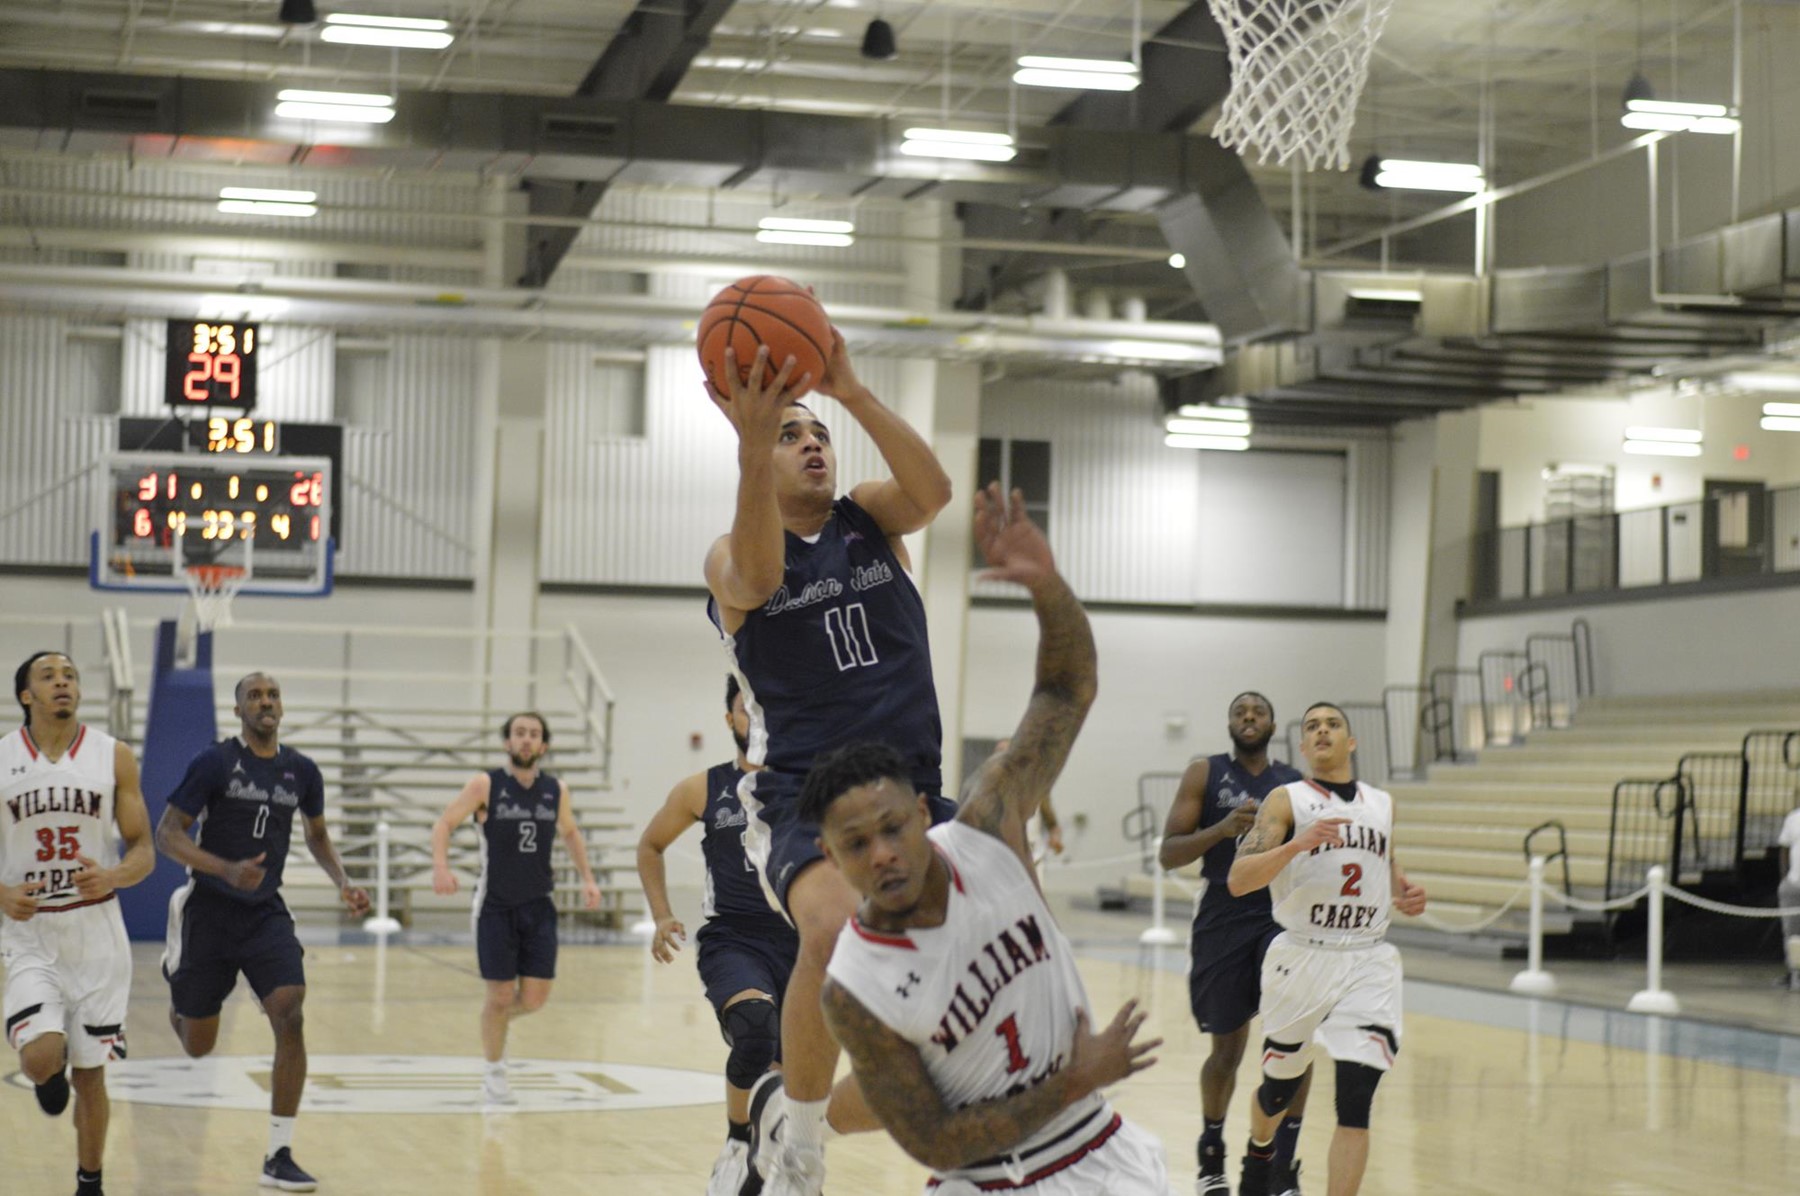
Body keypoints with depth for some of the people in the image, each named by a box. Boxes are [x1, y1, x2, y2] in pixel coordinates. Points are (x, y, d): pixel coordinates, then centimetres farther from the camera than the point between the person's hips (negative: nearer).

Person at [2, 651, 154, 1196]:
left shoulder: (114, 757, -2)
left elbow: (143, 852, 0)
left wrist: (112, 877, -22)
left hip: (96, 931, 1)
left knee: (91, 1073, 7)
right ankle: (51, 1074, 18)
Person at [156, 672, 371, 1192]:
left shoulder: (301, 771, 3)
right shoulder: (214, 763, -10)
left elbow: (317, 834, 21)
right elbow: (167, 832, -11)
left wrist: (343, 883, 4)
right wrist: (227, 870, -26)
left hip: (266, 914, 2)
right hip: (210, 911, -2)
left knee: (290, 1018, -20)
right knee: (198, 1046, 9)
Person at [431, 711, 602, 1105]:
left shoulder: (556, 791, 2)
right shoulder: (485, 785, -9)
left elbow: (570, 833, 19)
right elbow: (444, 824, -9)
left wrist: (587, 877, 8)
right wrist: (441, 866, -26)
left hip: (538, 907, 3)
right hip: (495, 907, -3)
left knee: (535, 998, -1)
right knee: (500, 994, -1)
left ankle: (497, 1020, 34)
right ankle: (493, 1072, 21)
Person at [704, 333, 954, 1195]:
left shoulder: (871, 520, 10)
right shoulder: (731, 557, 1)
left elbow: (933, 491, -15)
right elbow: (758, 579, -27)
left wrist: (851, 392, -29)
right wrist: (752, 441, -43)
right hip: (801, 795, -5)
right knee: (835, 929, -34)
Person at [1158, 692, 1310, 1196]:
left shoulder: (1295, 783, 8)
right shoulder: (1204, 774, 2)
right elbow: (1168, 854, -4)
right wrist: (1222, 829, -20)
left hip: (1282, 917, 1)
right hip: (1223, 922, -1)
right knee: (1228, 1047, 9)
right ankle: (1211, 1153, 34)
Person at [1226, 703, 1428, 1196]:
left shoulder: (1382, 803, 12)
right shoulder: (1287, 800, -3)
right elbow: (1237, 880, -14)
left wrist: (1406, 895, 3)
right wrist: (1299, 843, -28)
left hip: (1368, 962, 2)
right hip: (1302, 957, -2)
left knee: (1355, 1102, -13)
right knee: (1280, 1086, 16)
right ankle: (1259, 1152, 49)